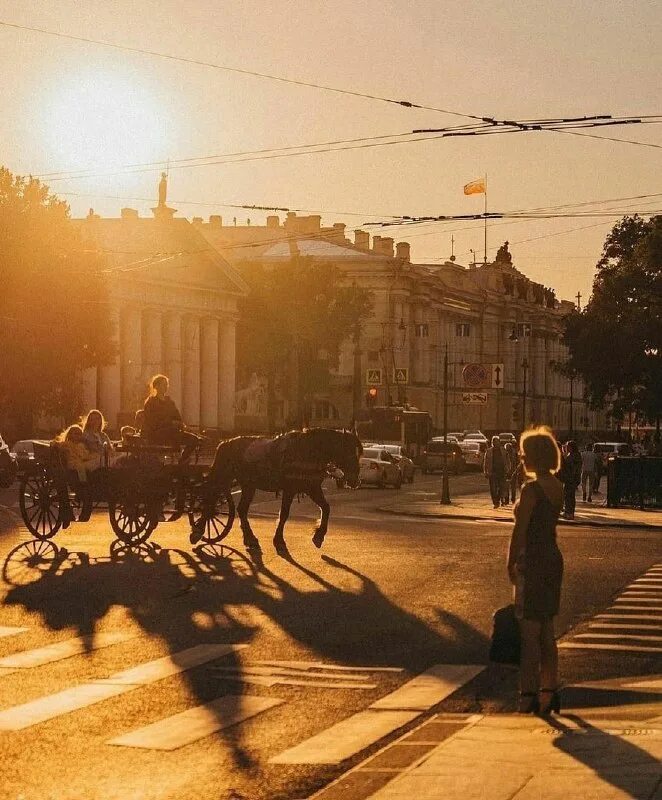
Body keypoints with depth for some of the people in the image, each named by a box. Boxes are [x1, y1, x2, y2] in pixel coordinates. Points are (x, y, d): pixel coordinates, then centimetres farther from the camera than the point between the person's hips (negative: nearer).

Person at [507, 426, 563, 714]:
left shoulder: (532, 489, -17)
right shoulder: (557, 488, 9)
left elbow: (520, 531, -16)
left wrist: (511, 563, -6)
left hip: (532, 561, -9)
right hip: (553, 558, 9)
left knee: (529, 633, -4)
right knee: (547, 633, 15)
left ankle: (529, 696, -3)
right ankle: (549, 693, 20)